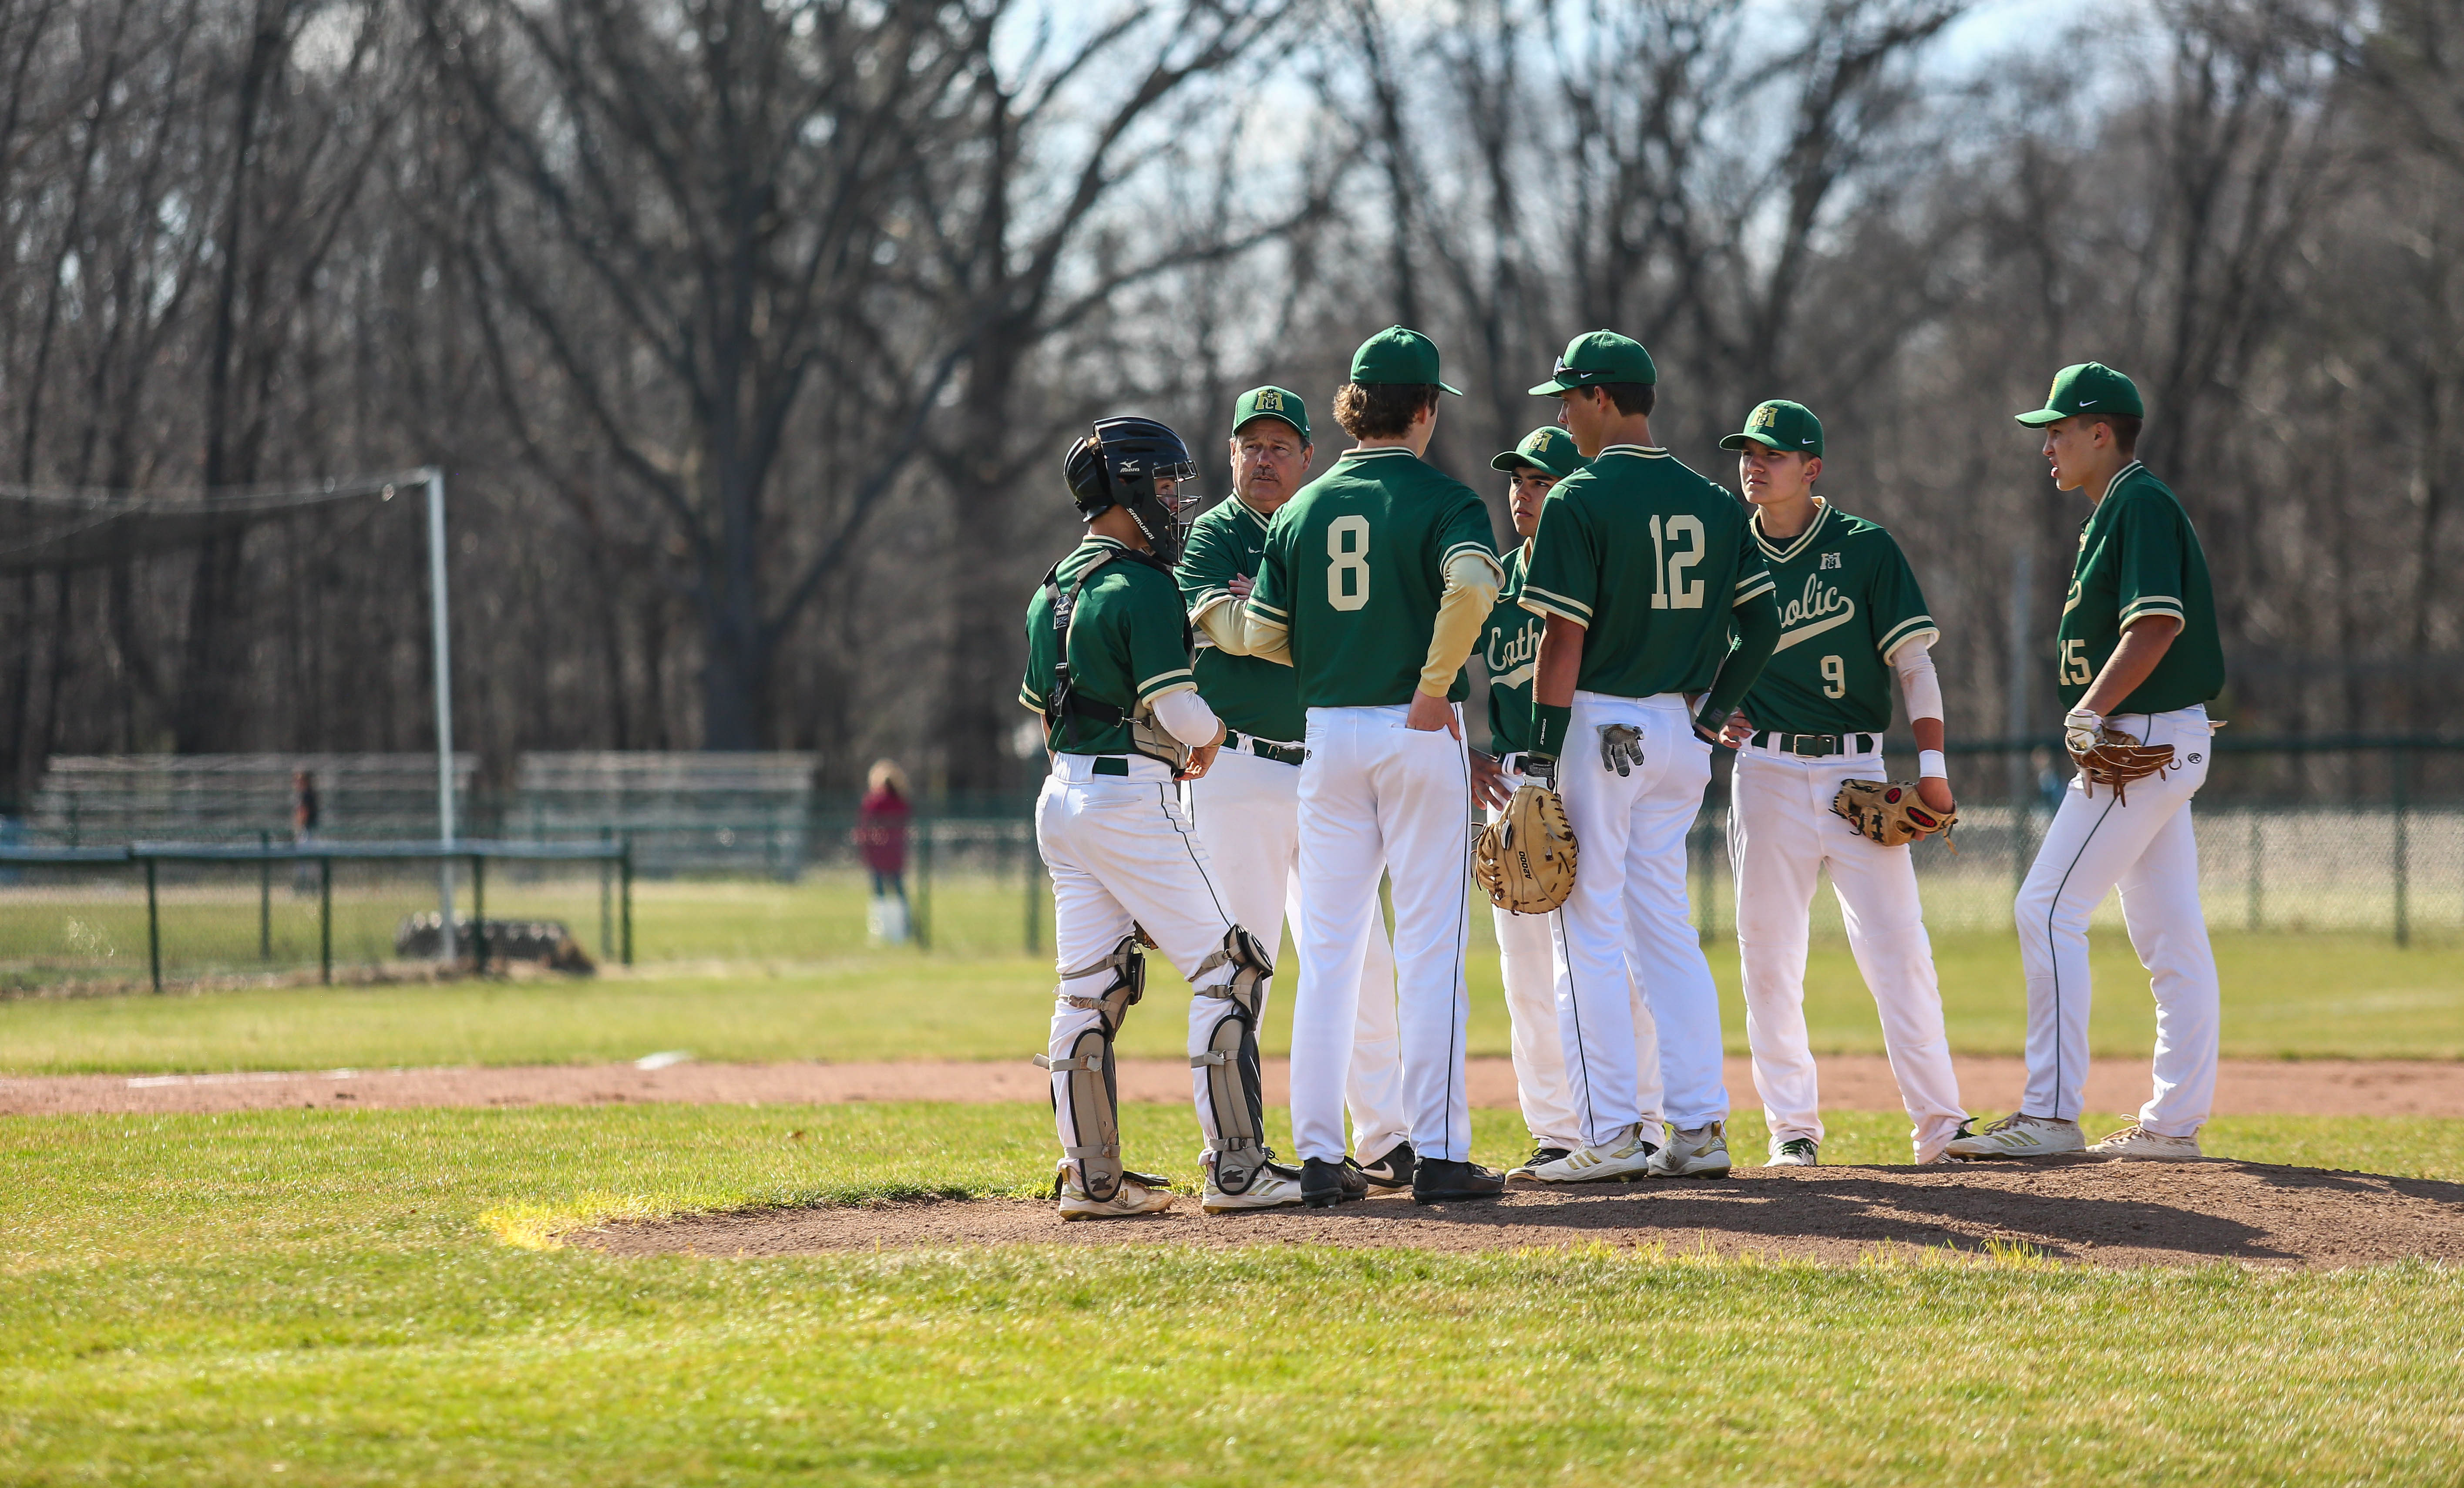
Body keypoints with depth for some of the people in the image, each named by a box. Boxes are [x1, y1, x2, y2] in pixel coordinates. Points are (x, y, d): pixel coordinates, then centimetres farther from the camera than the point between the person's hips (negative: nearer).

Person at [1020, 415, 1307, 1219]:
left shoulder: (1052, 592, 14)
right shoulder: (1143, 587, -13)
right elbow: (1180, 710, -19)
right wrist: (1209, 737, 4)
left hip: (1062, 793, 9)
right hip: (1131, 798, -9)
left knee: (1090, 987, 9)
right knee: (1227, 966, -3)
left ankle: (1091, 1175, 8)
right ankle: (1235, 1167, -7)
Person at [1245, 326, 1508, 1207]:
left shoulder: (1302, 510, 8)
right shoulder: (1441, 500, -6)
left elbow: (1265, 638, 5)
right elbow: (1472, 583, -26)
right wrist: (1435, 685, -17)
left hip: (1327, 736, 4)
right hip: (1419, 737, -4)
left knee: (1327, 952, 8)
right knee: (1429, 947, -1)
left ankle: (1319, 1155, 5)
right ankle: (1438, 1152, -5)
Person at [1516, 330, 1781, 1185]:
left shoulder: (1582, 499, -10)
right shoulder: (1712, 503, 10)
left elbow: (1564, 639, -14)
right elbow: (1762, 623, 8)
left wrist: (1545, 756, -13)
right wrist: (1714, 711, 12)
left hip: (1598, 728, -6)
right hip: (1678, 732, 6)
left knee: (1591, 935, -2)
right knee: (1666, 930, 12)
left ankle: (1613, 1136, -6)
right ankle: (1698, 1129, 8)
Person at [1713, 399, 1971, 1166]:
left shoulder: (1866, 548, 1)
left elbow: (1913, 660, -1)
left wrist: (1932, 766, -11)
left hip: (1857, 770, -2)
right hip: (1766, 774, 2)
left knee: (1897, 946, -7)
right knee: (1768, 954, 1)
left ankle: (1939, 1121, -5)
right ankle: (1793, 1126, 8)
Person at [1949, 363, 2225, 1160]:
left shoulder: (2141, 504, -12)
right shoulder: (2117, 510, 19)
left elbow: (2158, 624, -23)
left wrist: (2092, 710, -22)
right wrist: (2096, 716, 8)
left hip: (2145, 742, -11)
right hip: (2163, 745, 11)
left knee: (2048, 909, -13)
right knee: (2170, 933, 9)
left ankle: (2051, 1114, -15)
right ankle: (2175, 1120, 11)